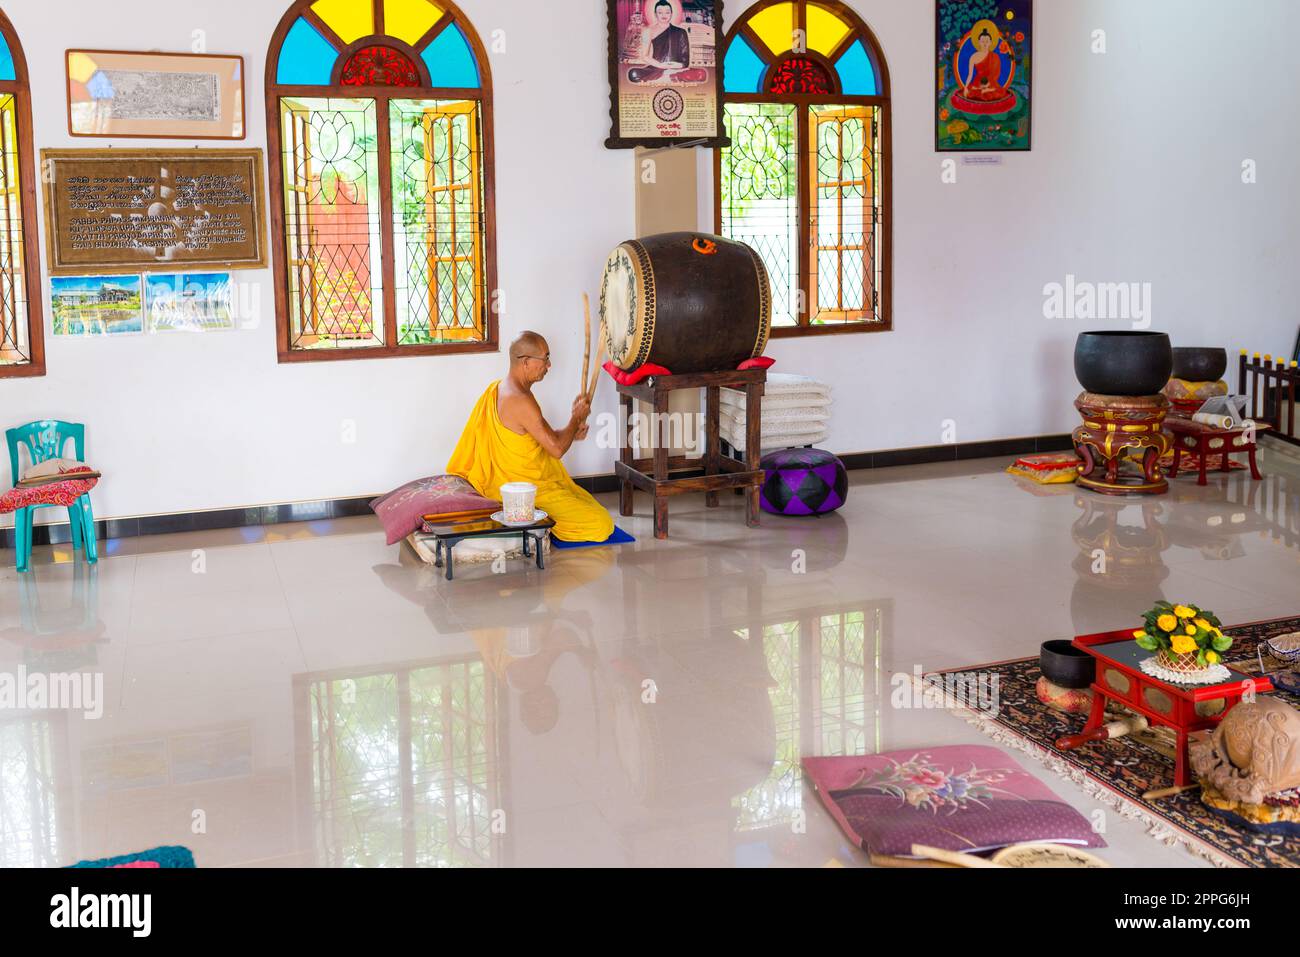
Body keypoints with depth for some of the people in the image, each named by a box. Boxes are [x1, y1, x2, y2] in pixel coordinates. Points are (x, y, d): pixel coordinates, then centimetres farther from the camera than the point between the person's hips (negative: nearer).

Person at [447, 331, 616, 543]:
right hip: (531, 490, -10)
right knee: (601, 525, -13)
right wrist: (577, 418, -4)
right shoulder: (521, 401, -25)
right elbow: (556, 449, -20)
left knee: (588, 501, 22)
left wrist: (569, 433, 7)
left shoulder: (500, 387, 7)